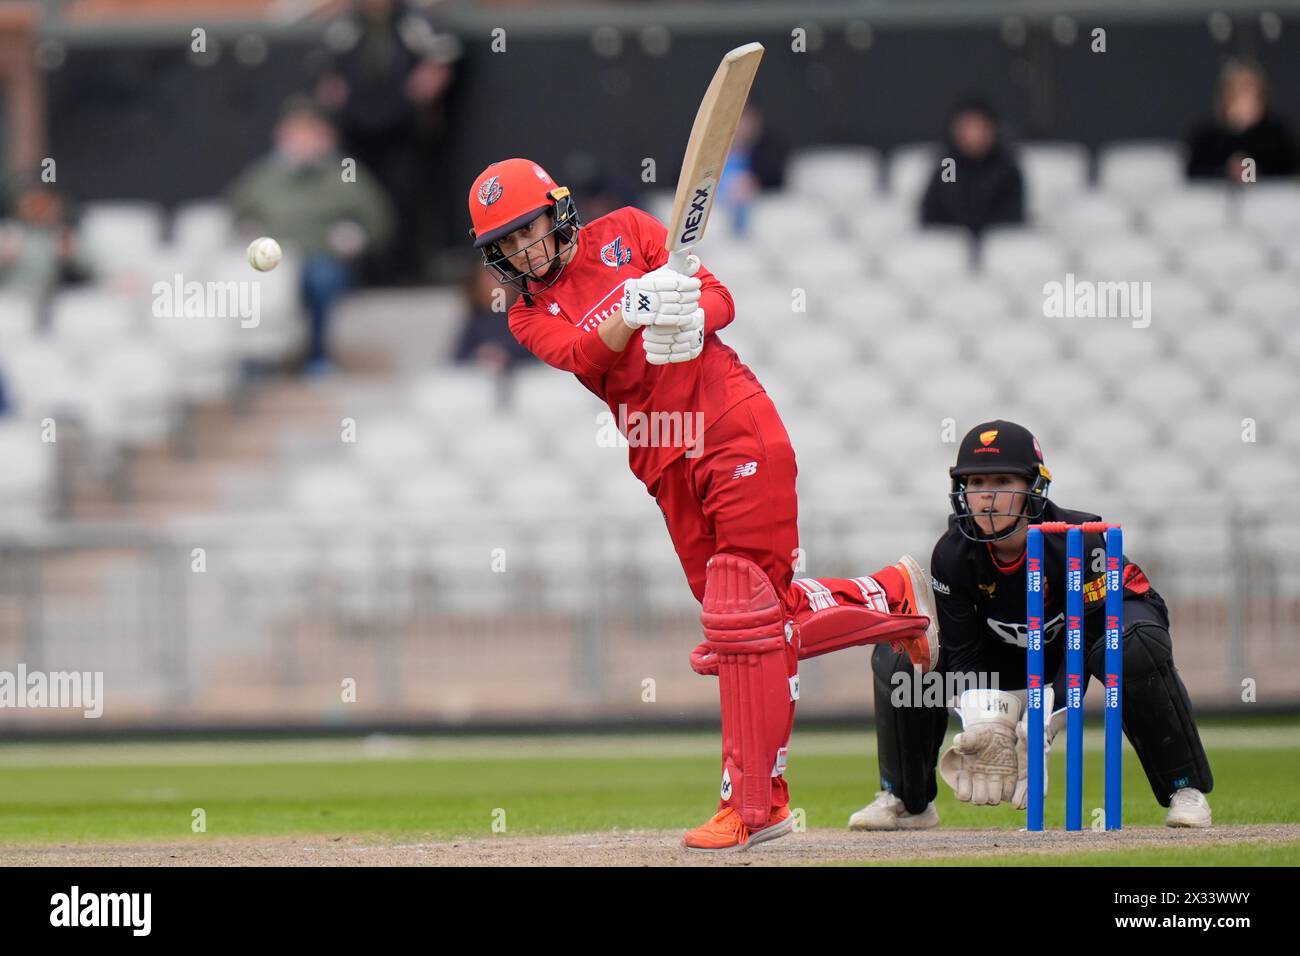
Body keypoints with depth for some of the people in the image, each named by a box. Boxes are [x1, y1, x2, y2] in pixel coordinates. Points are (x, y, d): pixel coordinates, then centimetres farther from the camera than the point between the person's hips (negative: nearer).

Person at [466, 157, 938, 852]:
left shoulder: (624, 233, 7)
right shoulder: (530, 318, 10)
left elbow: (719, 300, 1)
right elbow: (581, 358, -11)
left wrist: (689, 318, -22)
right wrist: (636, 308, -29)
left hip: (735, 428, -4)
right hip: (668, 468, 4)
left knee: (744, 619, -10)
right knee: (768, 616, 5)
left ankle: (754, 801, -7)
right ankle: (891, 599, 29)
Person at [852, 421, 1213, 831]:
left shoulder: (1077, 540, -32)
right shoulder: (953, 555, -22)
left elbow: (1084, 647, -31)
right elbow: (963, 650, -19)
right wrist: (984, 723, -36)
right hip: (1007, 650, 3)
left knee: (1136, 650, -40)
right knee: (901, 656, -16)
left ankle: (1185, 789, -24)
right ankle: (905, 800, 2)